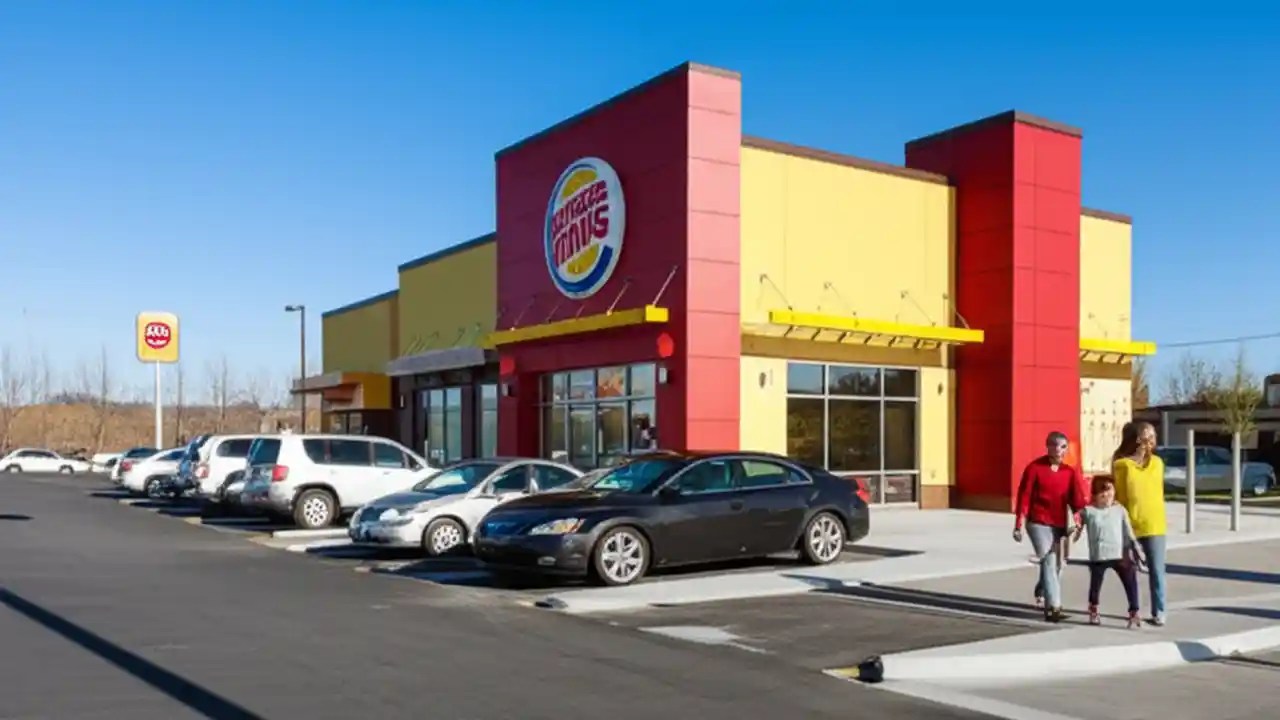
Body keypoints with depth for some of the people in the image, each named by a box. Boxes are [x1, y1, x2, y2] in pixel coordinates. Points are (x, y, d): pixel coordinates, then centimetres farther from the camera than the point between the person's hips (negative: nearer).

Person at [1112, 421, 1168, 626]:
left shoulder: (1157, 462, 7)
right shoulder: (1121, 464, -5)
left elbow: (1159, 491, 14)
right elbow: (1117, 495, -2)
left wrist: (1162, 517, 14)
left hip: (1153, 524, 2)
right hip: (1128, 525, -2)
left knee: (1156, 569, 0)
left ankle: (1159, 611, 7)